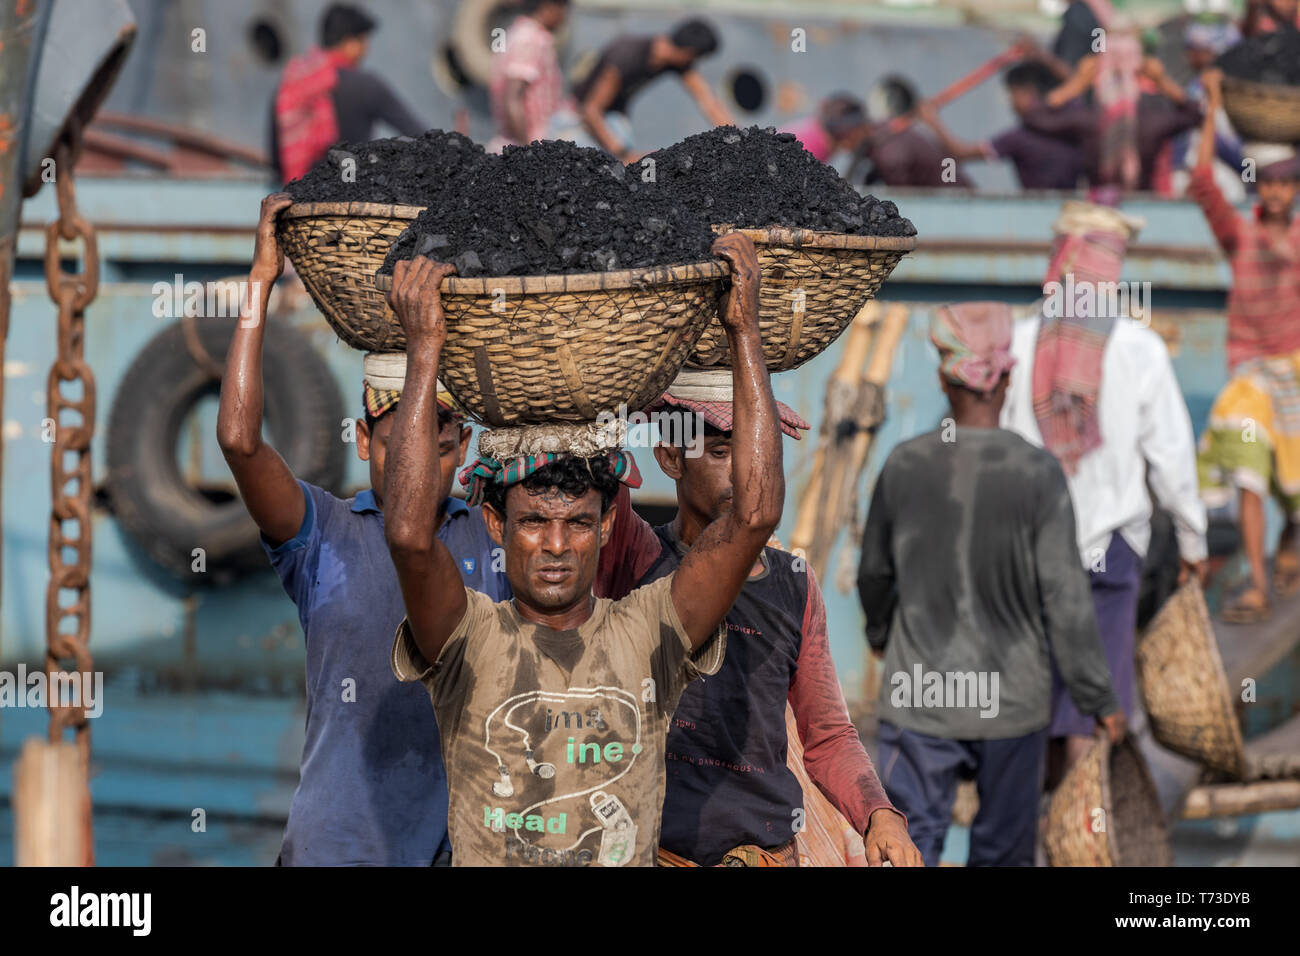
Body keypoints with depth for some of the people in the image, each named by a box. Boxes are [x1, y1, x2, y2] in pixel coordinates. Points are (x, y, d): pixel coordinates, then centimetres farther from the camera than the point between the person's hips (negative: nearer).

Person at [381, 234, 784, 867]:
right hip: (486, 863, -1)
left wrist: (744, 333, -3)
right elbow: (409, 533, -16)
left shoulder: (646, 636, 6)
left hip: (630, 860, 1)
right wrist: (424, 348, -13)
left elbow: (756, 513, -3)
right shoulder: (469, 641, 2)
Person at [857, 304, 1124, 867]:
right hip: (1010, 696, -1)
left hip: (919, 696, 1)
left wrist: (879, 630, 32)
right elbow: (1065, 598, -12)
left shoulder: (904, 467, -7)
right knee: (1003, 847, 16)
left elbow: (876, 574, 9)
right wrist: (1098, 698, 0)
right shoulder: (1037, 474, -15)